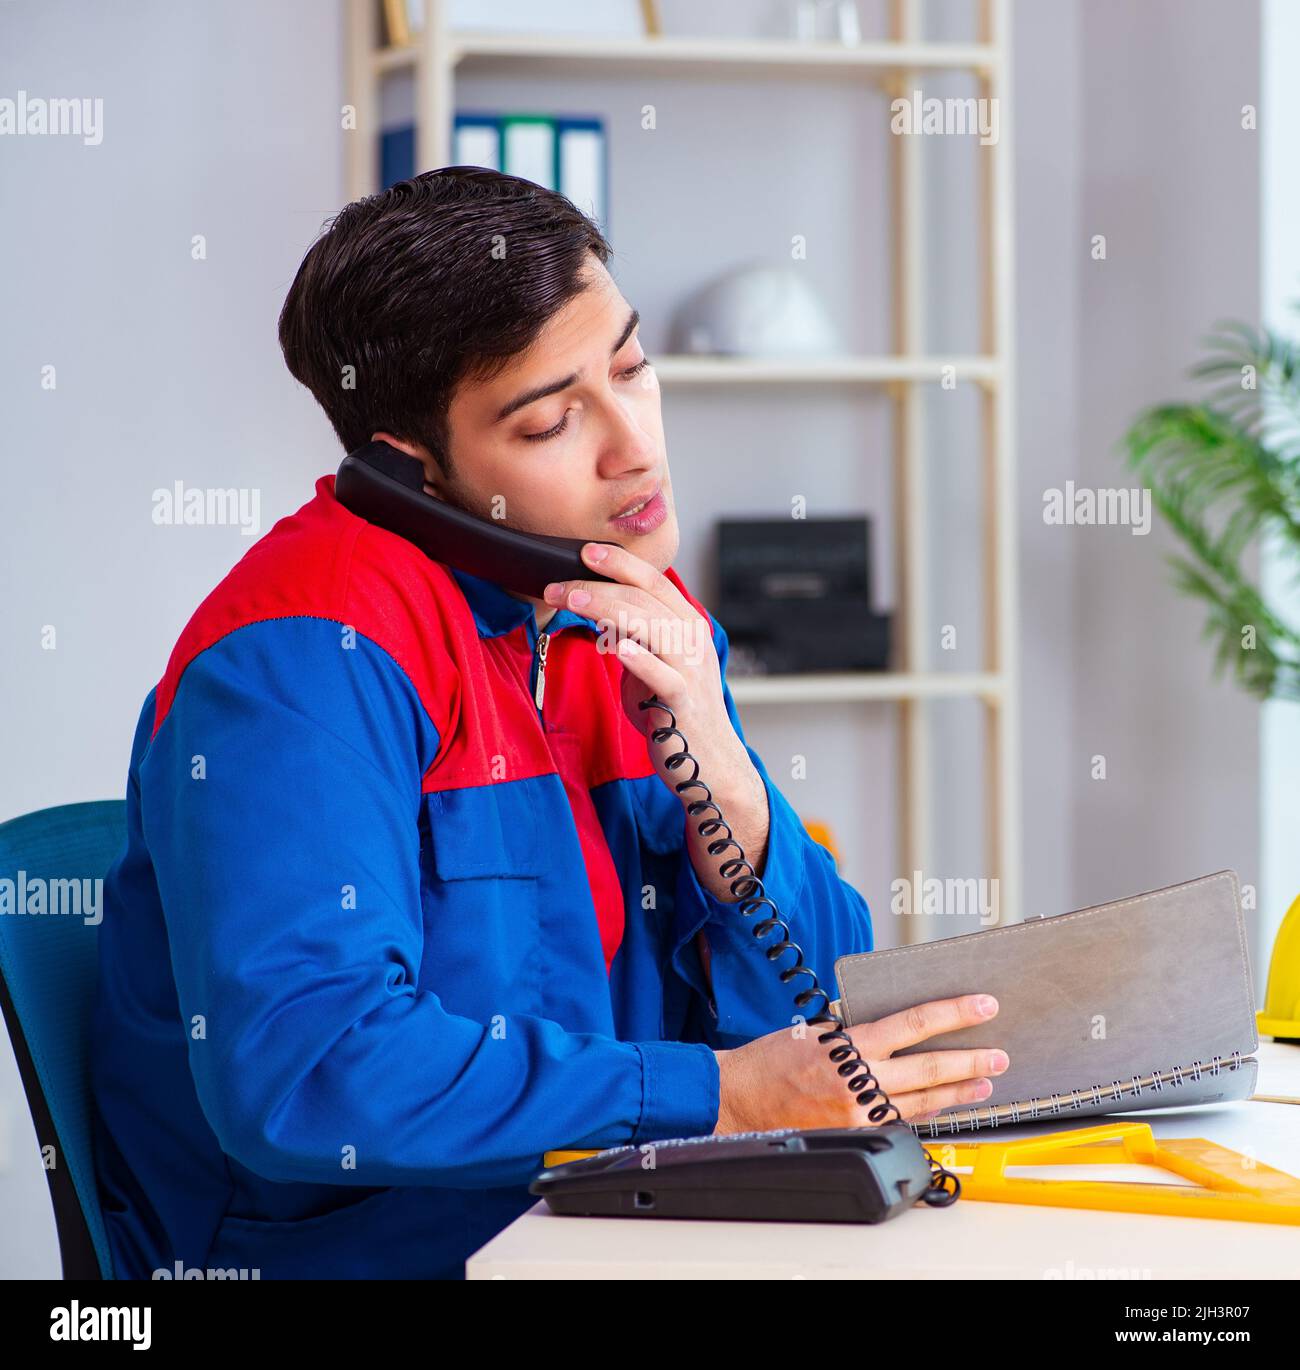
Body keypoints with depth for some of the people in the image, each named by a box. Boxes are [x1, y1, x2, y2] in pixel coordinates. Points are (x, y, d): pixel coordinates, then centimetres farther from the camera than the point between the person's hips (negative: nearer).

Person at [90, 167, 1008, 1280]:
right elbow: (294, 1072, -26)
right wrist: (720, 1097, -23)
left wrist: (721, 779, -11)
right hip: (358, 1254, -8)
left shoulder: (656, 627, 7)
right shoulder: (313, 654, -15)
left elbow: (808, 1014, 8)